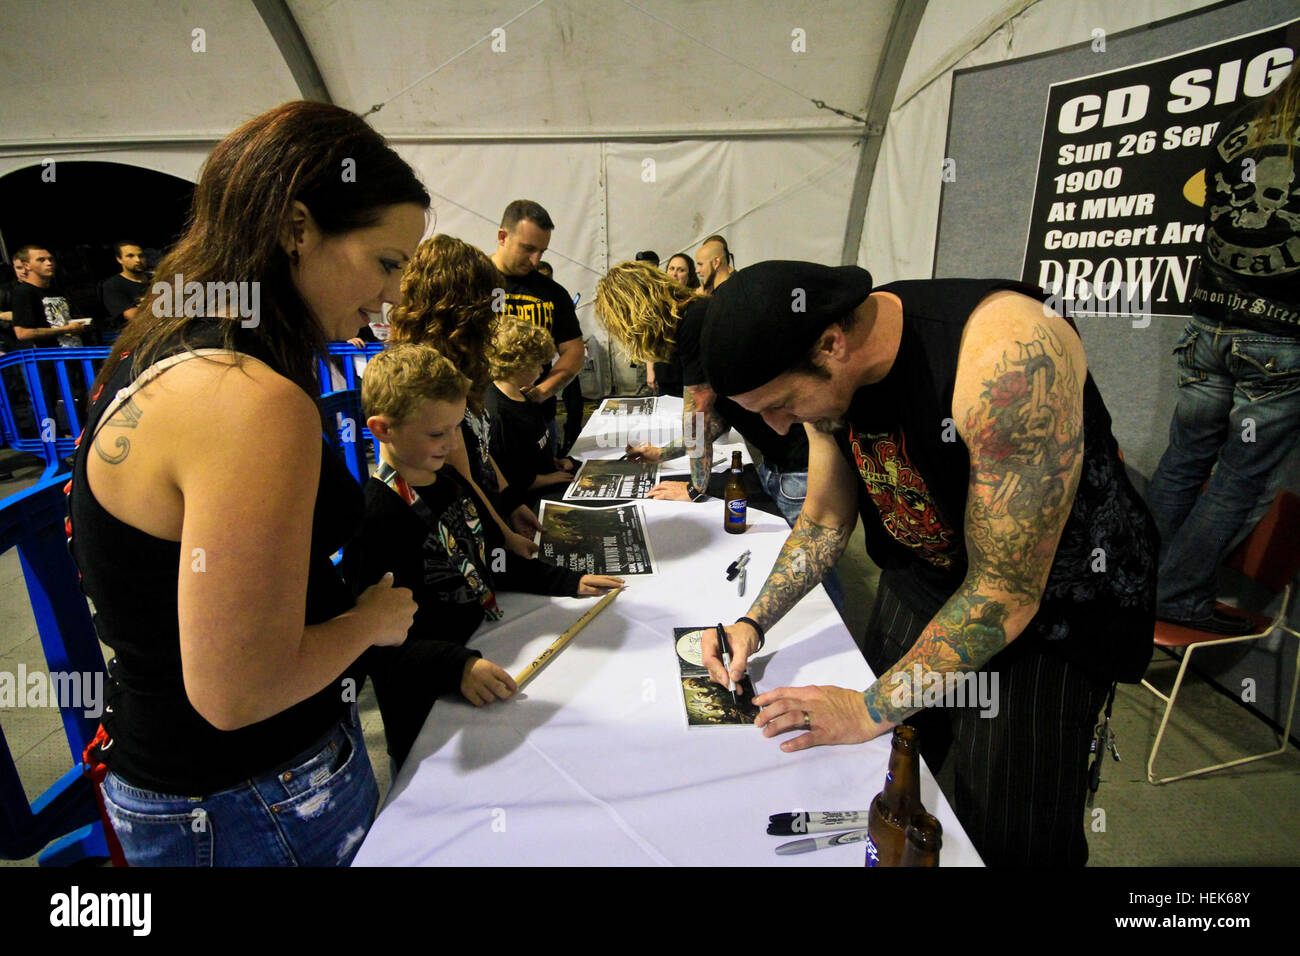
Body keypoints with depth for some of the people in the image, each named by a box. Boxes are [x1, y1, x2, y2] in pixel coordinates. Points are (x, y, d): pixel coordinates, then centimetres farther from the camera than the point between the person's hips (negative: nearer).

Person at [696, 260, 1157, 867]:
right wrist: (755, 622, -7)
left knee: (1008, 843, 3)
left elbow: (1007, 594, -29)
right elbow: (824, 521, 4)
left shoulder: (1009, 352, -34)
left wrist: (873, 709, -21)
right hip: (923, 580, 6)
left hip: (1050, 600, -5)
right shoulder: (829, 375, -12)